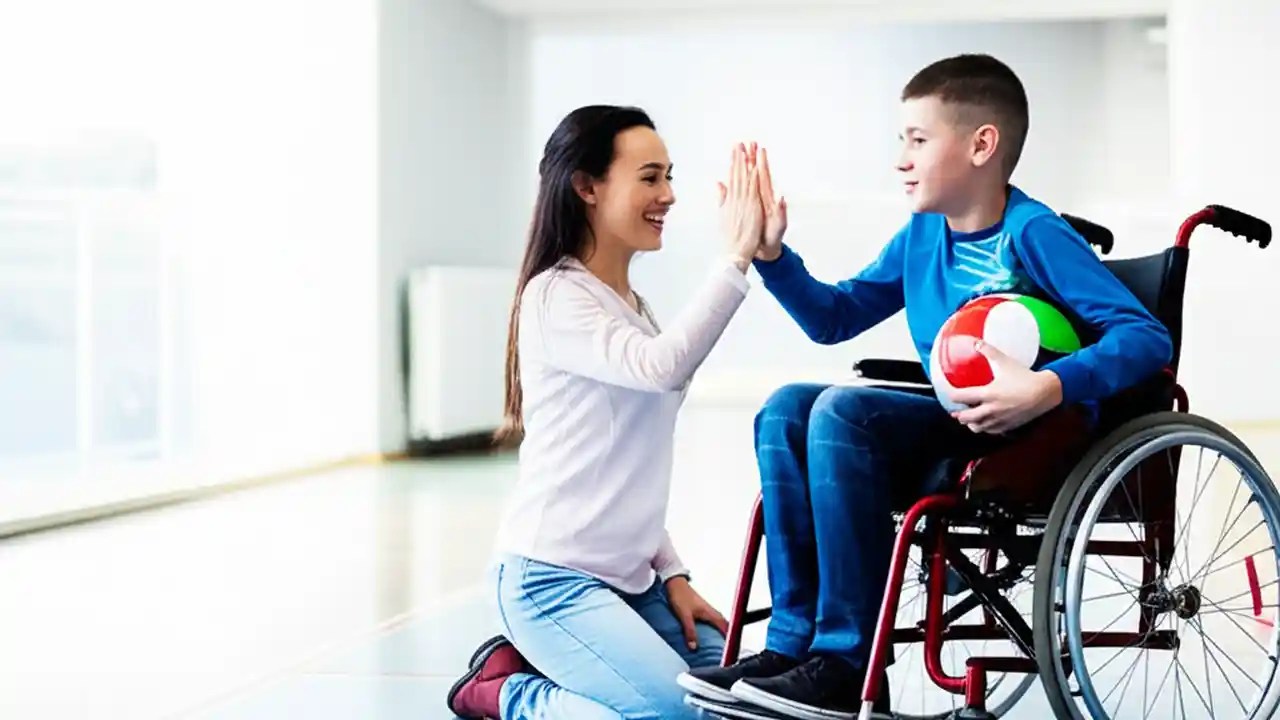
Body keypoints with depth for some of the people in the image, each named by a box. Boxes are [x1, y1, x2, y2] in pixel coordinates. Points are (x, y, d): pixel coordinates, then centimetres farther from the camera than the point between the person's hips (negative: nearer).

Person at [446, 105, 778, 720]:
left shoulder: (631, 307, 15)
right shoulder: (555, 298, -11)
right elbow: (661, 367, -29)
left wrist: (671, 573, 9)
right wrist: (736, 256, -27)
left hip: (628, 577, 9)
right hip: (553, 578, -9)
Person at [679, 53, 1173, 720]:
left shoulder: (1034, 234, -12)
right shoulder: (921, 234, 10)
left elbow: (1147, 337, -19)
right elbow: (834, 318, 17)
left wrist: (1049, 388, -34)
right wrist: (770, 254, 2)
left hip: (1029, 439, -8)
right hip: (949, 438, 8)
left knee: (843, 410, -25)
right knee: (786, 410, -7)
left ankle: (850, 666, -23)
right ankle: (793, 642, -11)